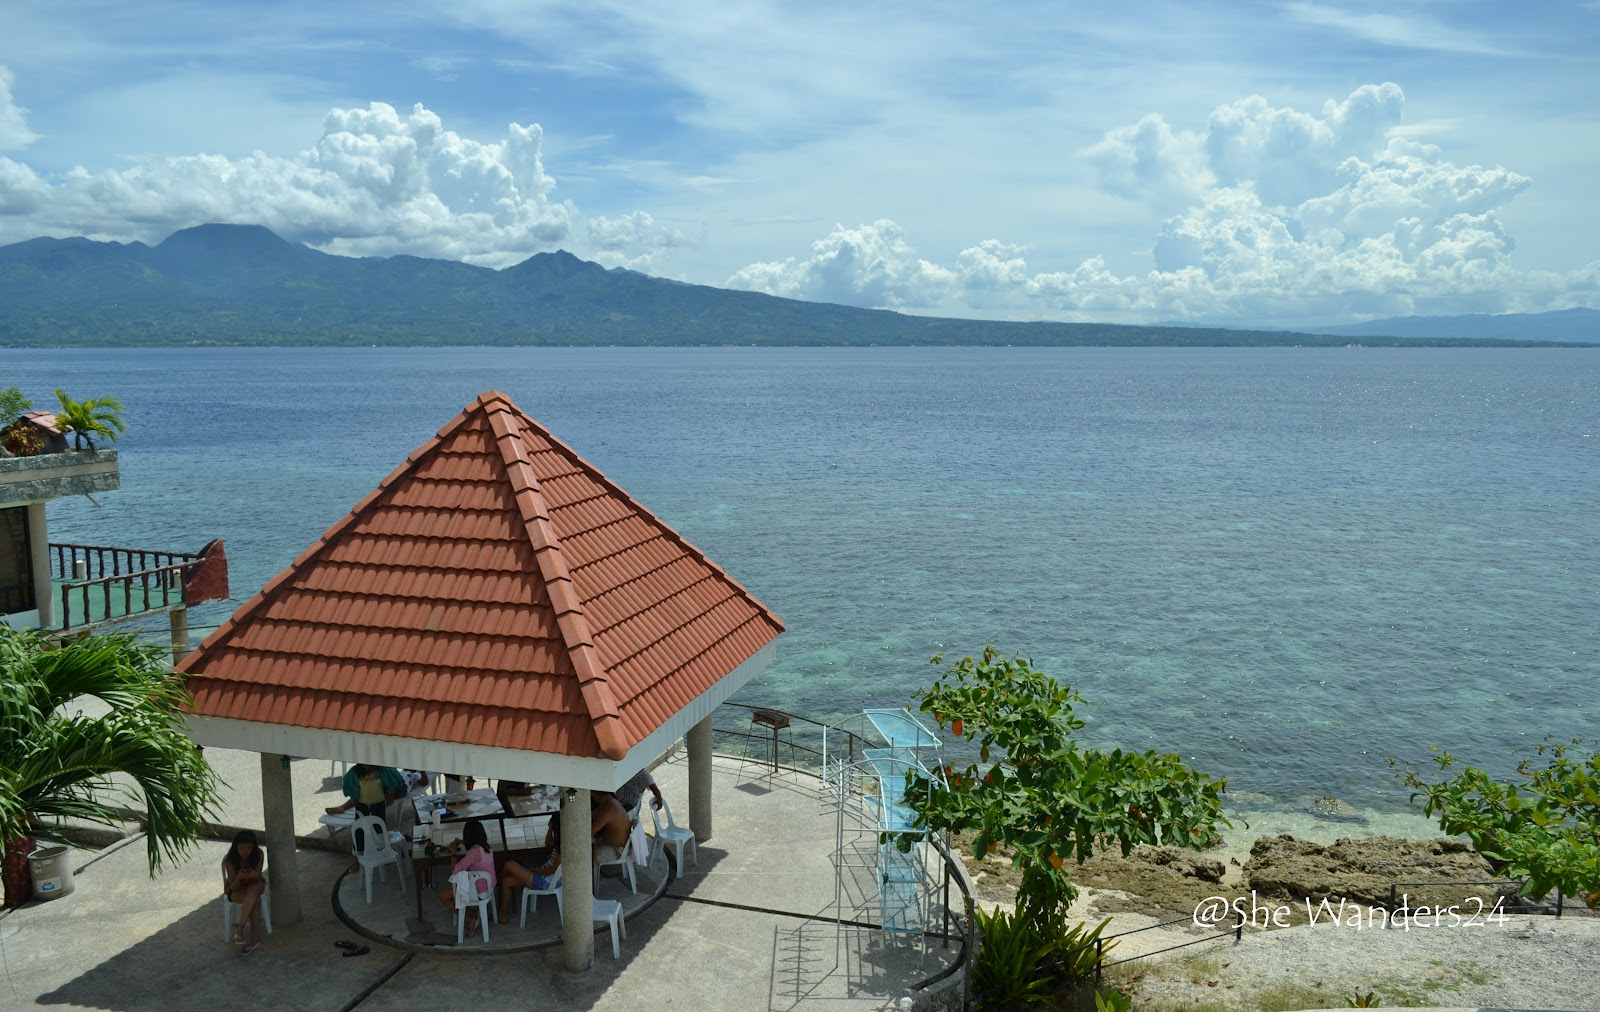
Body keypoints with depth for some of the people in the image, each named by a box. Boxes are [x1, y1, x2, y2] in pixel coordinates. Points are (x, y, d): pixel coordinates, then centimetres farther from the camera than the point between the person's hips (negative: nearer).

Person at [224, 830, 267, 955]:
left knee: (253, 891, -37)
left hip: (254, 883, 2)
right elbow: (233, 887, -21)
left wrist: (255, 875, -40)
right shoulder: (230, 860, -24)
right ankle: (255, 940, -37)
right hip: (236, 889, -2)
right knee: (255, 900, -34)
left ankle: (239, 926, -37)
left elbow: (258, 876, -16)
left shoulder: (259, 854, -19)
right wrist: (239, 877, -44)